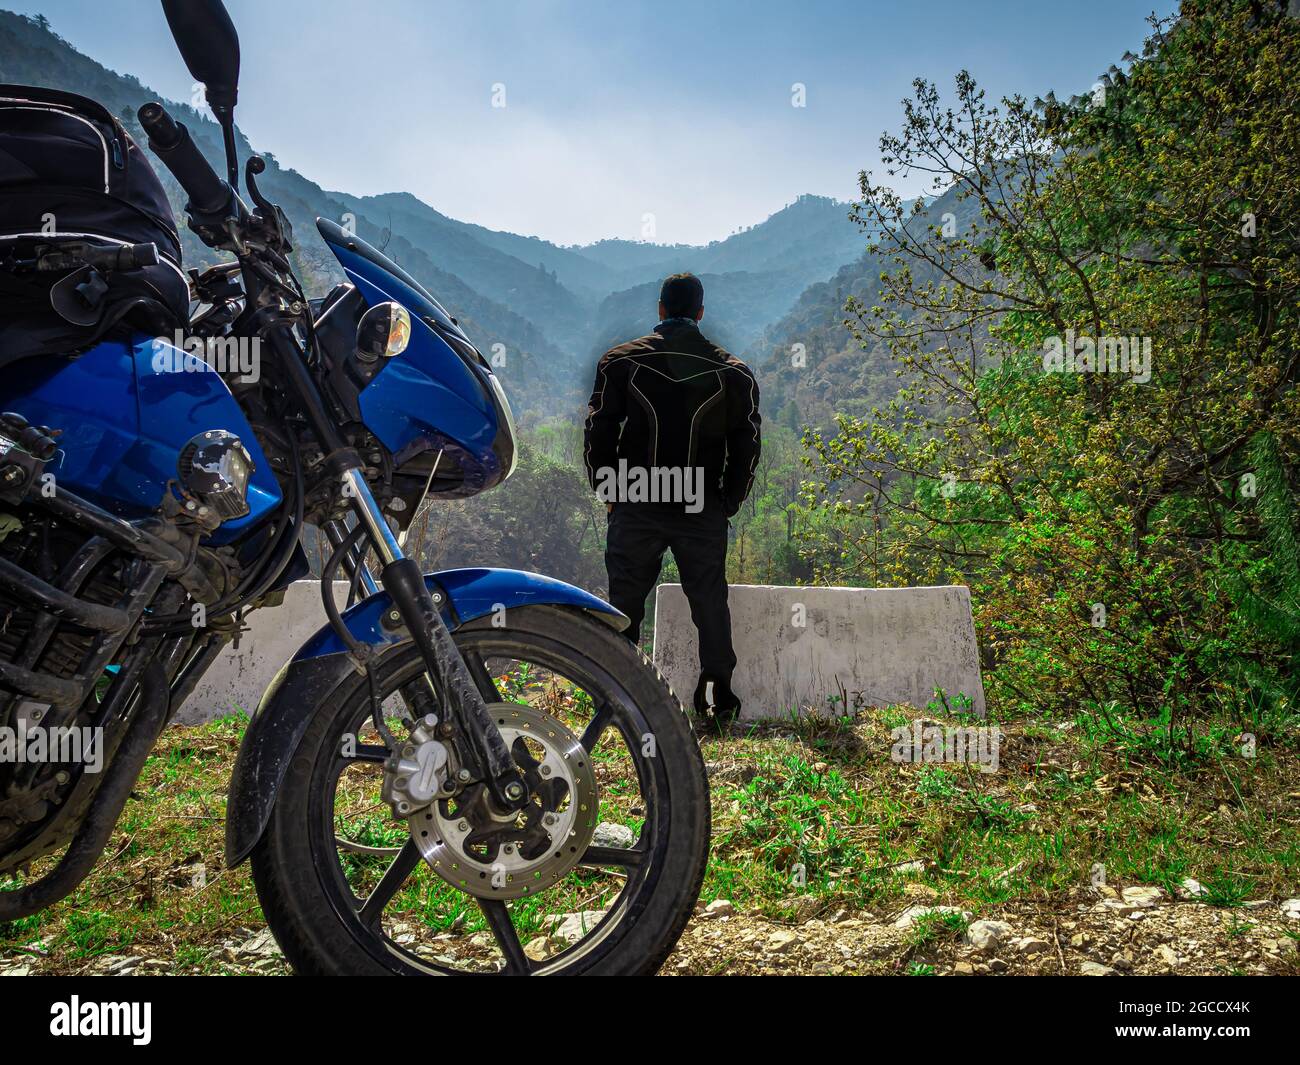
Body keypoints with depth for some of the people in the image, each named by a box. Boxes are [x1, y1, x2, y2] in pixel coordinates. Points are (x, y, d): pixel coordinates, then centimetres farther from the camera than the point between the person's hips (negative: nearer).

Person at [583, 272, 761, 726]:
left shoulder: (621, 361, 0)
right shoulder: (733, 371, 3)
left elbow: (598, 434, 1)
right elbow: (747, 445, 6)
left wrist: (609, 492, 11)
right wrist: (728, 502, 14)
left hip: (635, 506, 0)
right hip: (703, 511, 1)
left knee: (624, 603, 9)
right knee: (710, 601, 9)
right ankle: (718, 698, 9)